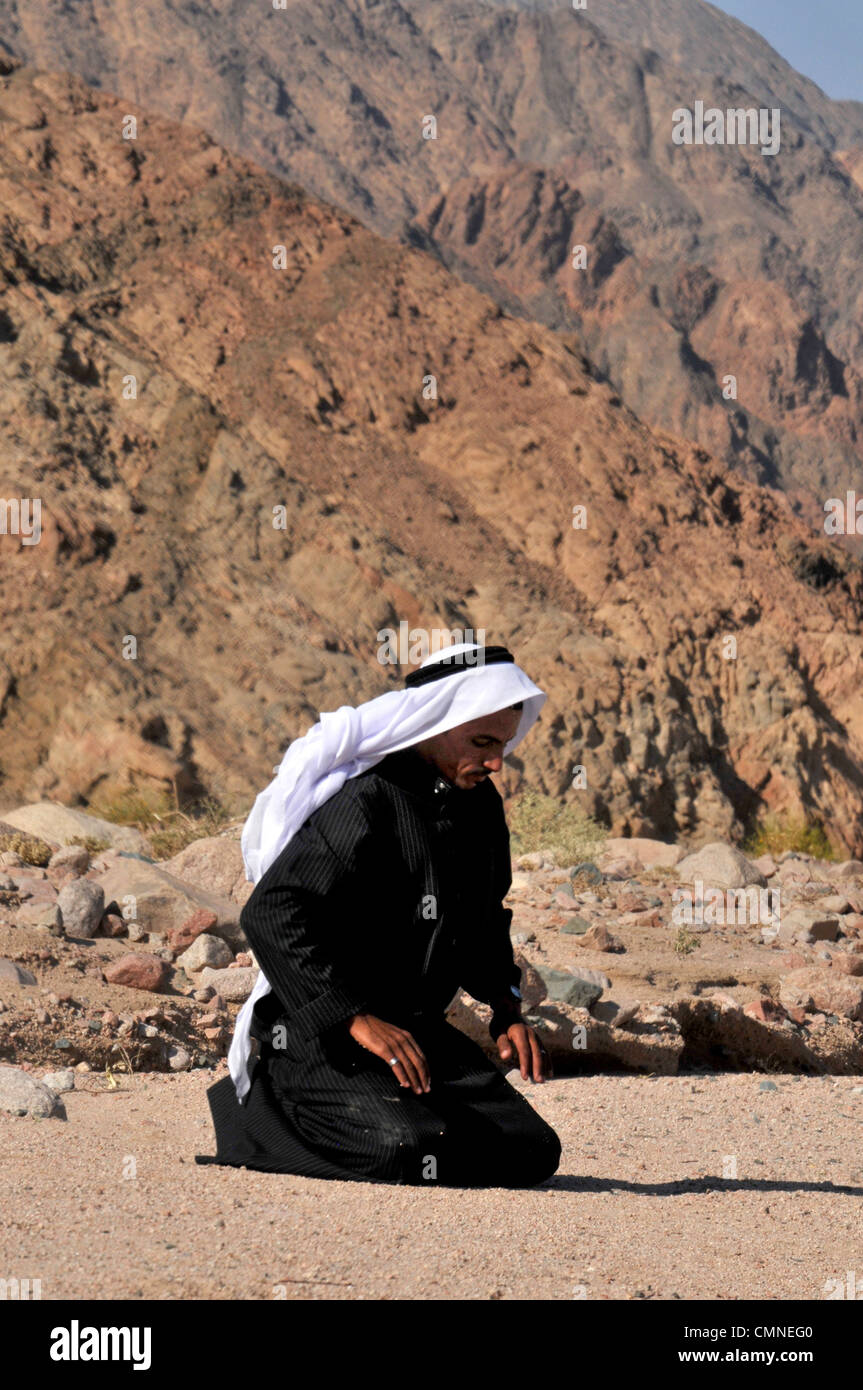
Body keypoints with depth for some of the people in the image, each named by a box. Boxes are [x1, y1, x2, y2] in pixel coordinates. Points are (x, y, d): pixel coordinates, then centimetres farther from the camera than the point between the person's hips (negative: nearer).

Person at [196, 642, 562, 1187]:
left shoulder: (480, 806, 9)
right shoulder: (362, 805, -18)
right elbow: (270, 915, -24)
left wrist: (507, 1008, 9)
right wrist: (357, 1020, -27)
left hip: (419, 1032, 8)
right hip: (322, 1037, -8)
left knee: (533, 1153, -5)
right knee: (408, 1147, -31)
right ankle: (259, 1116, -4)